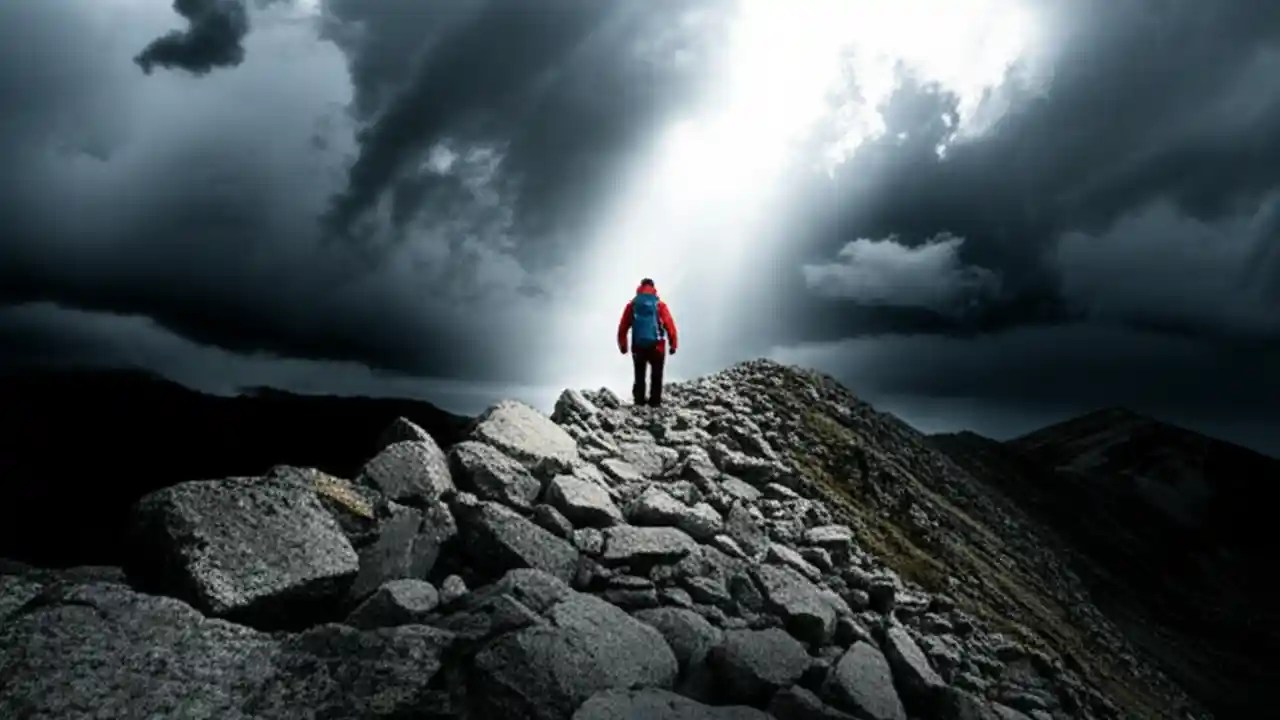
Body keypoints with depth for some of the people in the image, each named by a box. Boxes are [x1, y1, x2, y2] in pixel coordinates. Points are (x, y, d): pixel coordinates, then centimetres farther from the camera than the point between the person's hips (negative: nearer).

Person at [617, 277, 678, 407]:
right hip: (656, 346, -2)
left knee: (639, 376, 12)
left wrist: (622, 345, 9)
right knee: (656, 377, 7)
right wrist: (673, 344, -1)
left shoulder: (632, 305, 7)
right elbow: (670, 325, -5)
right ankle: (654, 402, 2)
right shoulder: (659, 304, 1)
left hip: (638, 346, 2)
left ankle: (639, 402, 6)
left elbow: (623, 327, 4)